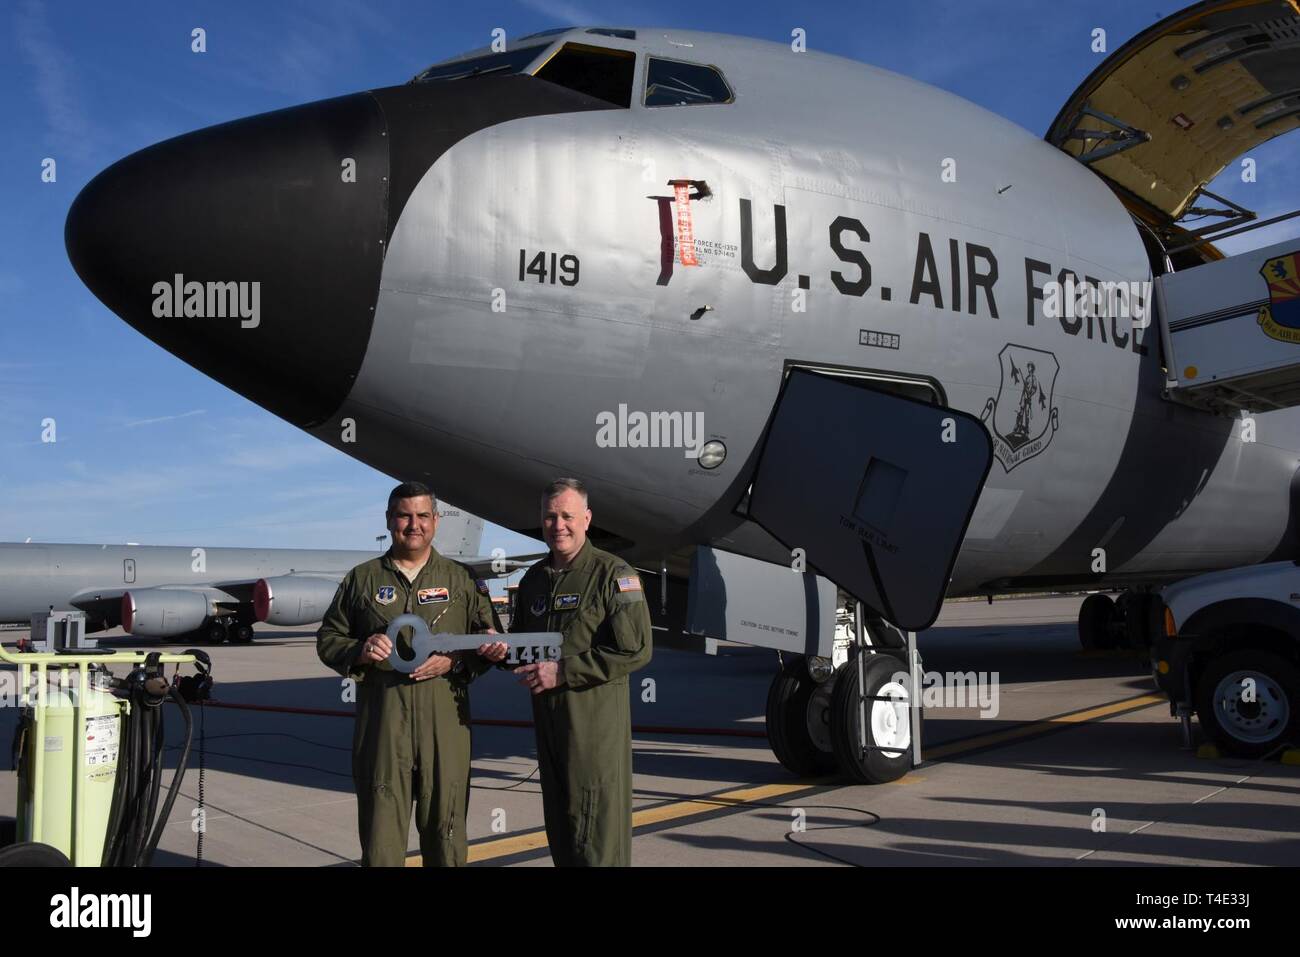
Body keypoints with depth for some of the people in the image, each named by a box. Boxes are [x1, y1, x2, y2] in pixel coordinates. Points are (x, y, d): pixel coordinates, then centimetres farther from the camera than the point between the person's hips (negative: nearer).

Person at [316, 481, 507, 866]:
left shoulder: (462, 580, 9)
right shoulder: (362, 578, 10)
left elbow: (491, 645, 8)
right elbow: (327, 639, 12)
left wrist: (453, 663, -10)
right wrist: (360, 651, -8)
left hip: (445, 723, 0)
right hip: (382, 722, 0)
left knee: (445, 835, 7)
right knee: (380, 837, 3)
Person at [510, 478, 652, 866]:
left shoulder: (613, 574, -9)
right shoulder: (534, 578, 13)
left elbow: (635, 651, -17)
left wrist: (564, 671, -18)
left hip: (596, 714, -7)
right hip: (547, 715, 7)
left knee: (596, 838, -3)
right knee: (560, 830, 16)